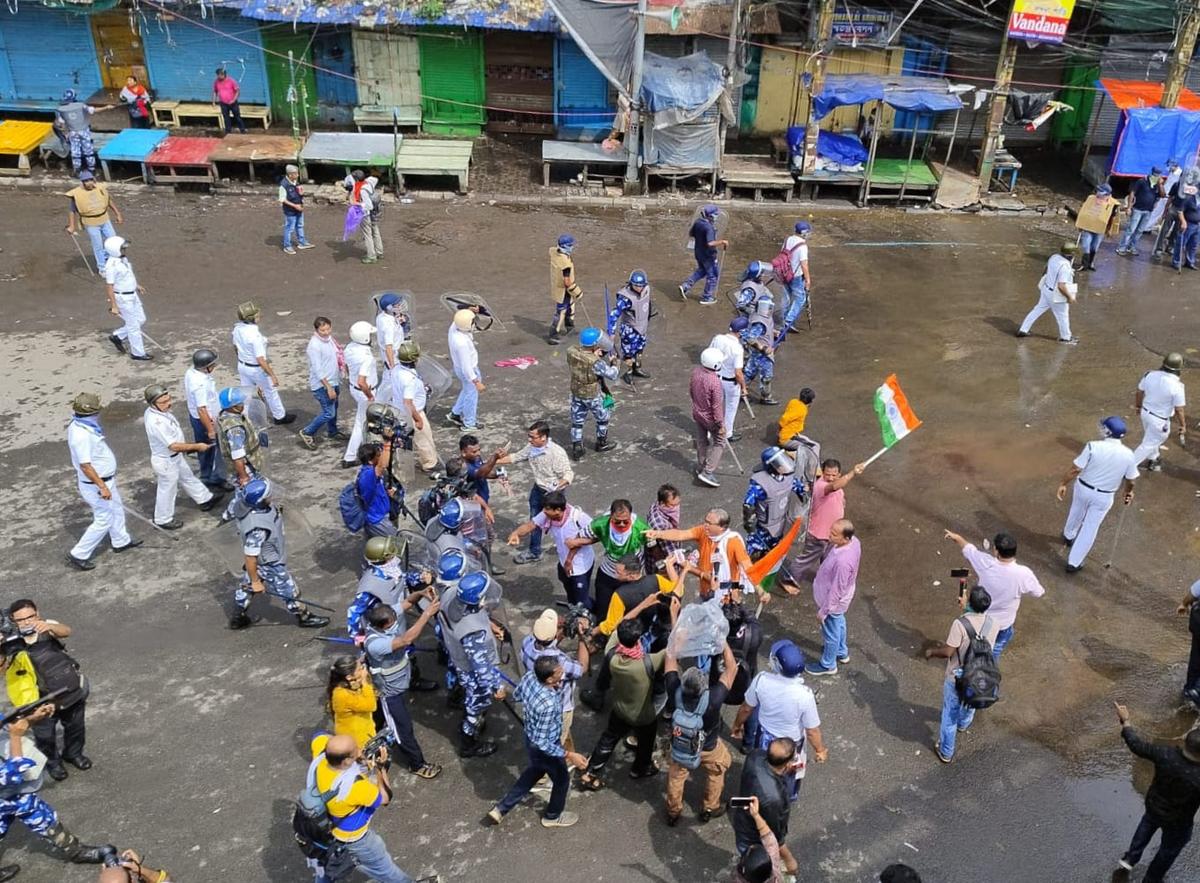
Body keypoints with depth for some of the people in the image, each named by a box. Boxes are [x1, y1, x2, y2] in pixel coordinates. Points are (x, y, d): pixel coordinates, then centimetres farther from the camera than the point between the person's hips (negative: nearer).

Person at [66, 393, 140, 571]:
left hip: (105, 478, 10)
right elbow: (85, 465, -31)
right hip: (95, 483, -10)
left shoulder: (82, 424, -1)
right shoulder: (81, 434, -32)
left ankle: (121, 541, 44)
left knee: (116, 510, 25)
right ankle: (78, 555, 13)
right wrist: (102, 486, -27)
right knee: (104, 520, 3)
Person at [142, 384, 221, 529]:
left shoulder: (152, 411, -9)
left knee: (188, 478, 27)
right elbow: (174, 446, -35)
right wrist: (197, 446, -22)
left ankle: (205, 499, 47)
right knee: (167, 490, 12)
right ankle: (163, 520, 33)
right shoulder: (157, 423, -39)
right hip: (166, 462, -9)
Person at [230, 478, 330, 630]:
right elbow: (250, 558, -32)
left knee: (246, 587, 27)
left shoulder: (250, 503, -19)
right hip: (269, 565, -8)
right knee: (290, 593, 15)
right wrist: (256, 581, -18)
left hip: (256, 556, 8)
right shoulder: (258, 528, -43)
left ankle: (239, 618, 50)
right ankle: (303, 618, 40)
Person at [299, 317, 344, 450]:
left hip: (333, 381, 9)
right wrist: (329, 388, -24)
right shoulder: (314, 346, -25)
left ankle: (333, 432, 42)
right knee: (328, 413, -6)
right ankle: (307, 433, 10)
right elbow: (318, 370, -25)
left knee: (333, 408, 23)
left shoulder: (329, 338, 2)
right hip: (322, 385, -9)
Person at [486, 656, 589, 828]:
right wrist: (568, 754, -29)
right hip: (543, 748, -7)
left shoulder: (529, 676, -21)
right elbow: (542, 742, -32)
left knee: (535, 771, 34)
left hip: (531, 737, 7)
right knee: (562, 780, 23)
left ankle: (501, 808, 43)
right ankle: (552, 816, 50)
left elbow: (517, 696, 2)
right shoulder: (548, 704, -42)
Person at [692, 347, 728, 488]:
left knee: (701, 441, 24)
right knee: (720, 443, 13)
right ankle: (707, 472, 8)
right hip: (710, 418, -7)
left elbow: (690, 390, 4)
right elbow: (717, 406, -25)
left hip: (697, 412, 7)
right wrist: (721, 425, -13)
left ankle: (701, 468, 41)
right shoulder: (715, 382, -34)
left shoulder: (696, 371, -14)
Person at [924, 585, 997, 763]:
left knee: (950, 715, 16)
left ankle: (946, 752, 33)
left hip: (956, 678, -5)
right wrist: (966, 608, 14)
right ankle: (964, 723, 66)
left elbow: (947, 652, -23)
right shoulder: (993, 624, -15)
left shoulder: (960, 624, -31)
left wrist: (932, 651, -4)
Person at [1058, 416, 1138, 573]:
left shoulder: (1093, 447, -23)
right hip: (1104, 496, 0)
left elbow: (1075, 469, -19)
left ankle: (1068, 536, 59)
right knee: (1090, 528, 12)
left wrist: (1063, 484, -5)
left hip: (1083, 488, 0)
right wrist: (1129, 492, 20)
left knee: (1076, 514, 29)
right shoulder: (1128, 454, -14)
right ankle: (1074, 562, 20)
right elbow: (1130, 479, -1)